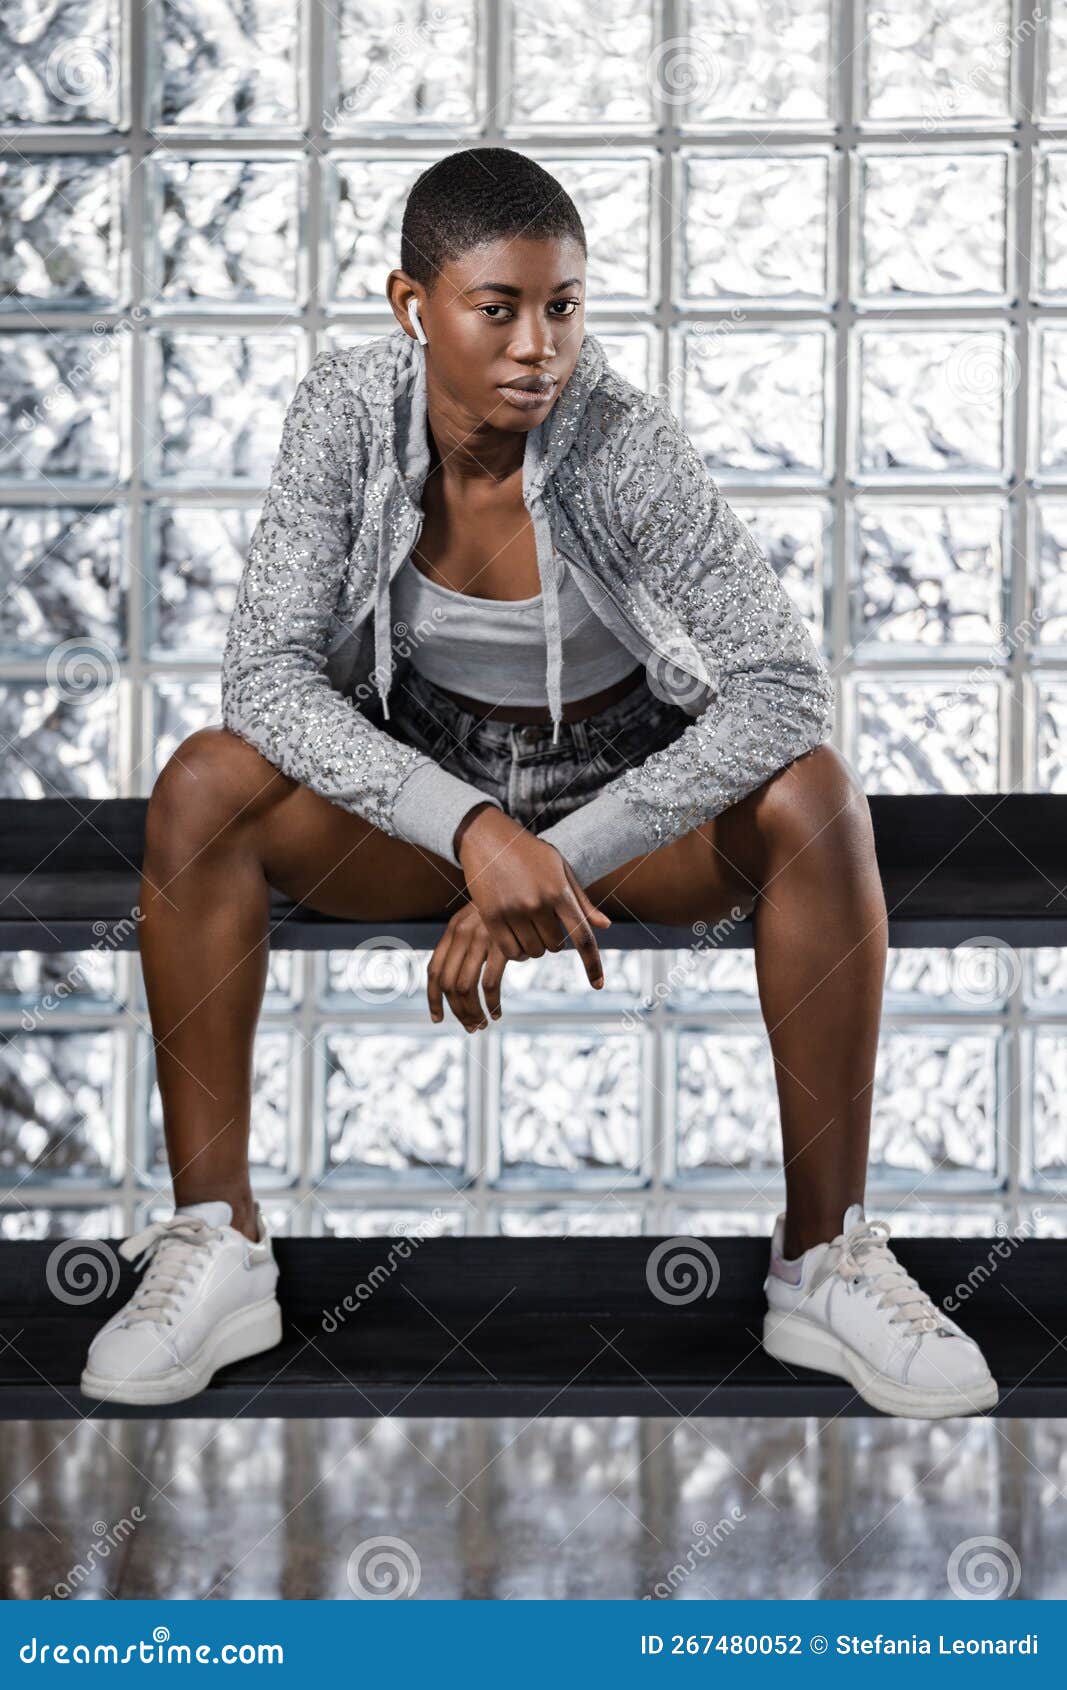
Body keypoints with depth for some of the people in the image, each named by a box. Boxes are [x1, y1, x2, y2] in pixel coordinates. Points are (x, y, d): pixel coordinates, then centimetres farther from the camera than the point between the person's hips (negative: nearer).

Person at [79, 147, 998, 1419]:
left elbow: (784, 691, -30)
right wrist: (474, 833, -38)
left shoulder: (626, 446, -23)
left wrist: (562, 859, -36)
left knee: (812, 798, -32)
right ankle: (214, 1241, -21)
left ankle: (824, 1258, -23)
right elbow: (268, 672, -23)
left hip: (628, 788, -1)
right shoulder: (348, 411, -17)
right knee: (200, 788, -26)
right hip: (420, 787, 2)